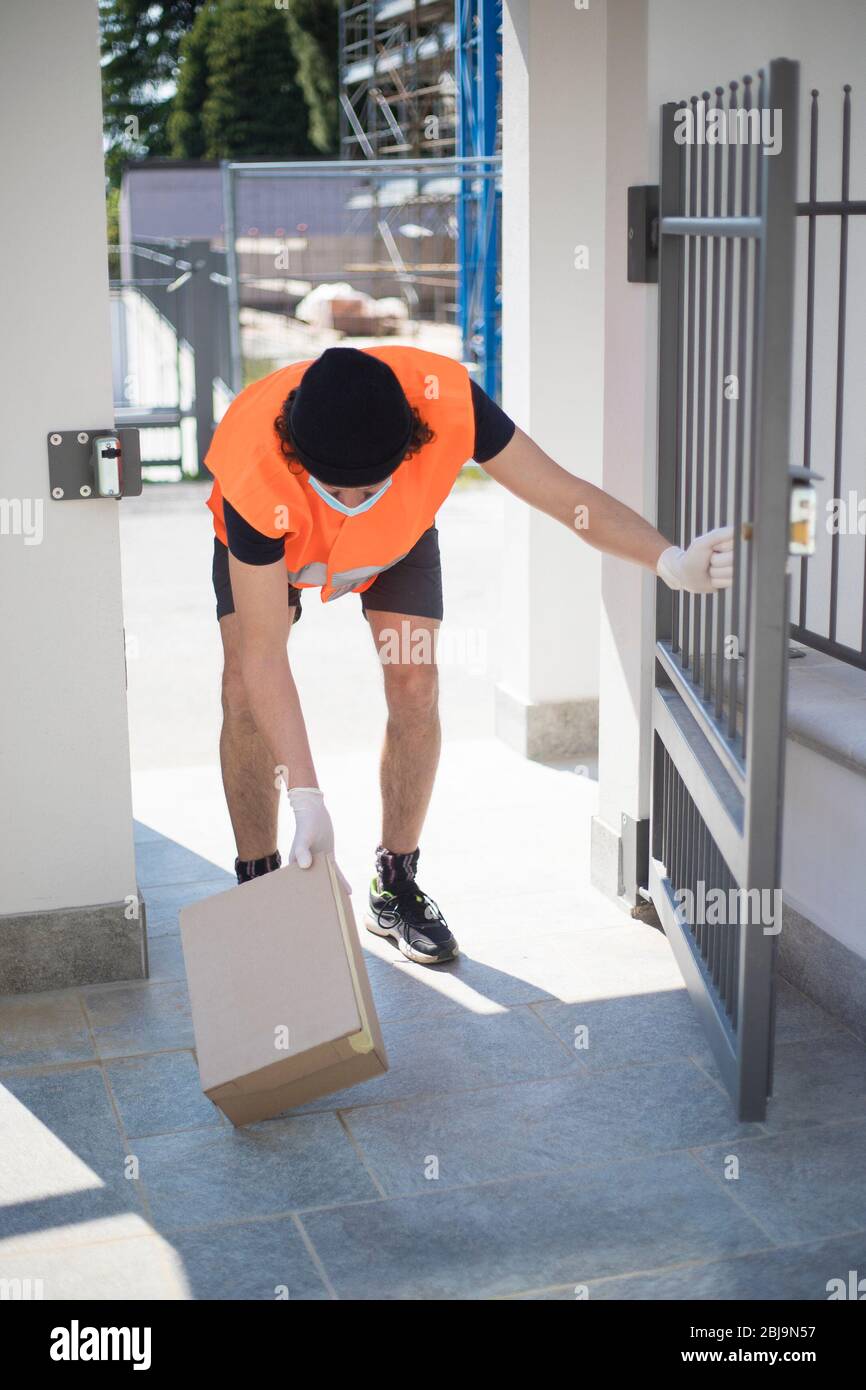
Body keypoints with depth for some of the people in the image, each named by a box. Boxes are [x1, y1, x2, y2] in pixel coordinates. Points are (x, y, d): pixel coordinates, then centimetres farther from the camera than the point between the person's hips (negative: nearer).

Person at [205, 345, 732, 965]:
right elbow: (264, 655, -41)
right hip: (271, 540, -1)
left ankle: (396, 887, 6)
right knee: (244, 695, -16)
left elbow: (568, 494, -32)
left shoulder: (444, 400, -41)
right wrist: (307, 801, -46)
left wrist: (671, 560, -48)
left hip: (398, 534, 2)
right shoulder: (253, 471, -44)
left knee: (414, 690, -12)